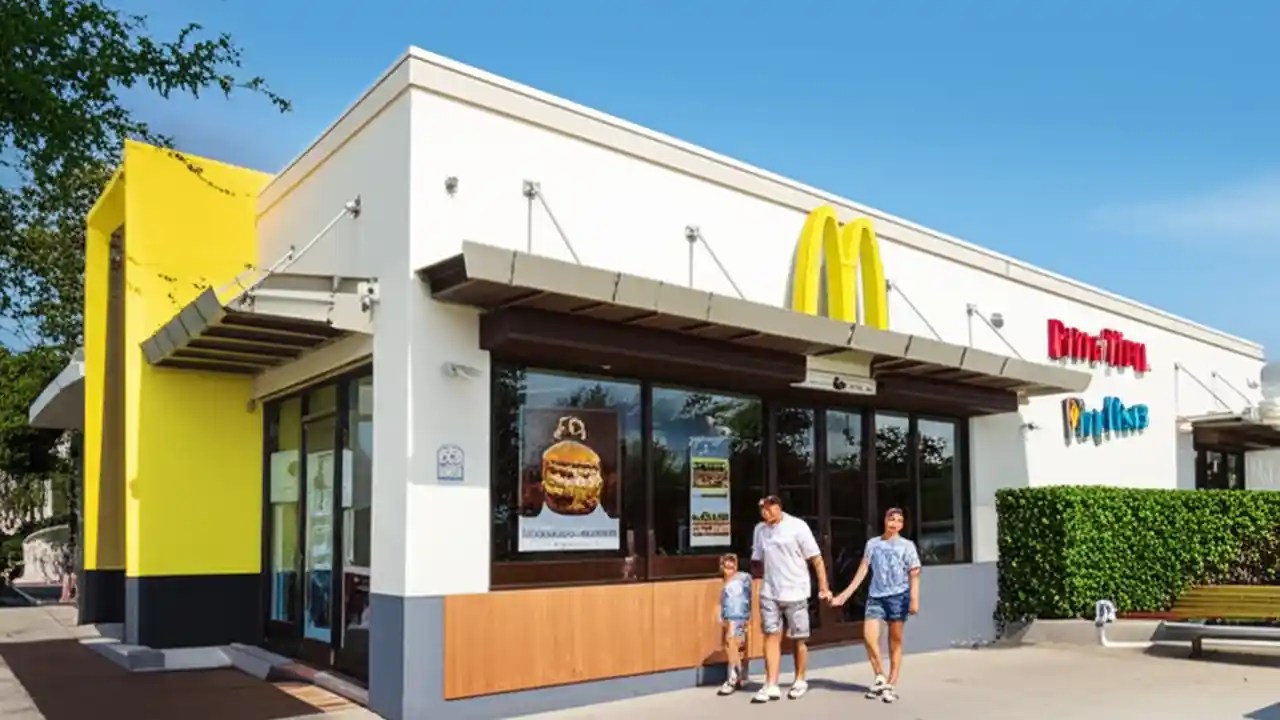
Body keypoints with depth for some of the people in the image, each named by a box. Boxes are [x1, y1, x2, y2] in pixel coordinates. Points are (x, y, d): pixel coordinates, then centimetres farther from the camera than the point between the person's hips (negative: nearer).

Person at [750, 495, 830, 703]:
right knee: (771, 636, -2)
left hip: (795, 592, -3)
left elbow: (816, 558, -8)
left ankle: (800, 681, 25)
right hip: (769, 593, 3)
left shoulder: (797, 526, -10)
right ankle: (771, 686, -1)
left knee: (799, 639, 8)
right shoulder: (760, 529, 4)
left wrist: (823, 587, -10)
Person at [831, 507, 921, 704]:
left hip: (898, 596, -2)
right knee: (869, 636, -10)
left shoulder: (907, 545, 4)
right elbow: (863, 570, 10)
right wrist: (845, 595, 5)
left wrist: (914, 599, -15)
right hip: (875, 596, 2)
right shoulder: (872, 543, 12)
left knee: (895, 641, 3)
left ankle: (892, 684, 11)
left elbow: (914, 574, -2)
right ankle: (880, 678, 7)